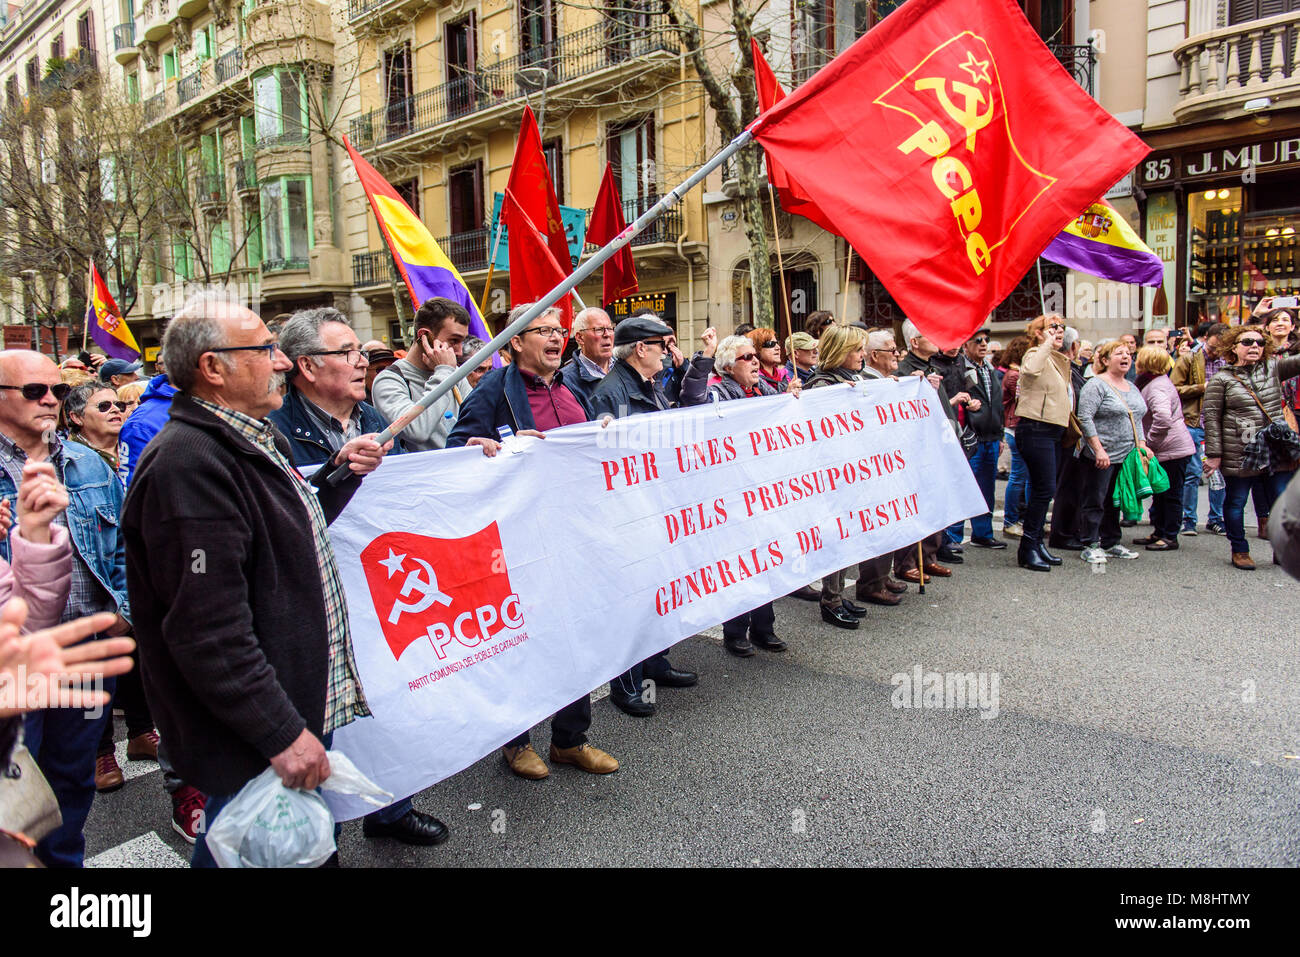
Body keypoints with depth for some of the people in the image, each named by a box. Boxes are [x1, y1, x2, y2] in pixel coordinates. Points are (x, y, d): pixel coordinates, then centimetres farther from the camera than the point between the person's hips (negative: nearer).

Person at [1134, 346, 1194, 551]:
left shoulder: (1157, 387, -20)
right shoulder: (1152, 382, 14)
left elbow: (1163, 418, -34)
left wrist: (1149, 441, -23)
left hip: (1173, 449, -11)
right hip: (1165, 449, 11)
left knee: (1171, 494, -1)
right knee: (1161, 493, 17)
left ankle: (1170, 537, 7)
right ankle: (1159, 532, 26)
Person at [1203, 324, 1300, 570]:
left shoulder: (1273, 368, 11)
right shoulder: (1221, 379, -1)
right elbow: (1212, 417, -4)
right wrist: (1214, 453, -7)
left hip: (1276, 452, 3)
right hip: (1238, 454, -3)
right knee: (1235, 503, 6)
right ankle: (1239, 551, 21)